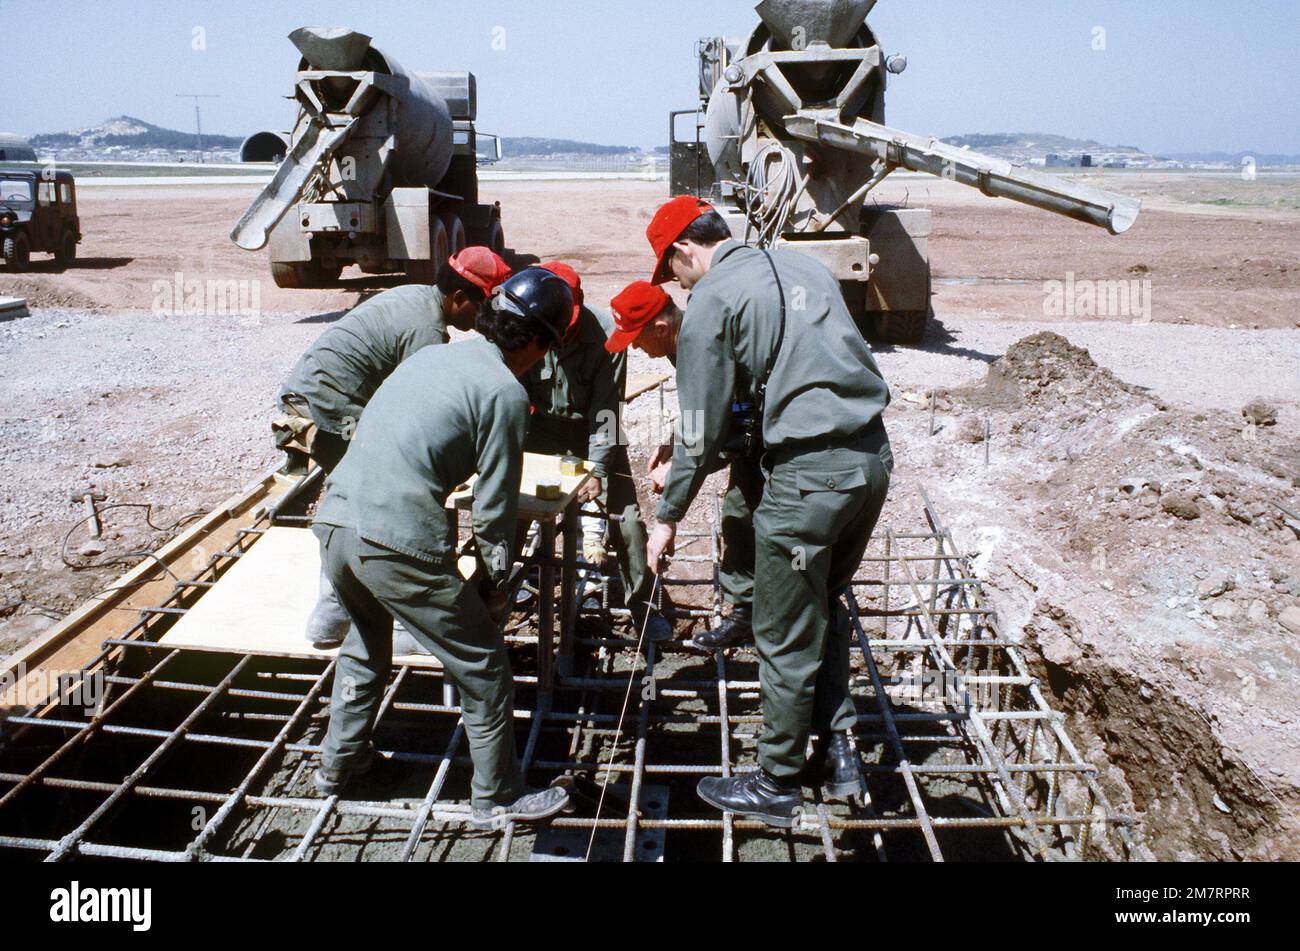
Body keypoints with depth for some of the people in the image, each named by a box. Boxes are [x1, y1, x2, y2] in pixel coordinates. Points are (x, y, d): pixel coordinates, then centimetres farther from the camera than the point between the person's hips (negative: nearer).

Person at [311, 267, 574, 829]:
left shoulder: (430, 356, 17)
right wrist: (495, 588, 8)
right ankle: (498, 799, 21)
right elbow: (494, 511, -6)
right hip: (398, 544, -8)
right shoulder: (506, 392, -6)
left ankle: (339, 762, 46)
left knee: (366, 641, 33)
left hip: (334, 520, 8)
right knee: (482, 667, 9)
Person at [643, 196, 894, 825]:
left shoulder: (711, 300, -6)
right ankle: (838, 752, 30)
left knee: (787, 639, 6)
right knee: (826, 607, 24)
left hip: (808, 474, -8)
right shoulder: (805, 267, 15)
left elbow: (700, 429, -5)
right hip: (873, 455, 8)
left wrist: (668, 518, 6)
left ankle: (777, 786, 22)